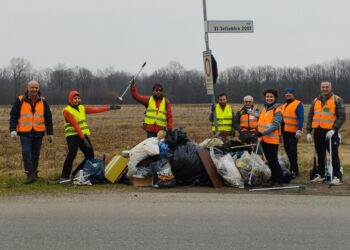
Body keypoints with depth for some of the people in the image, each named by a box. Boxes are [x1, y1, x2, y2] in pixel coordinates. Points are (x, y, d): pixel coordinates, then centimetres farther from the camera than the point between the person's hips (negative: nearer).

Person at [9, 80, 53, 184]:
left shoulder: (43, 101, 5)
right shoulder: (20, 100, 0)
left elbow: (48, 118, 8)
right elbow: (13, 116, 1)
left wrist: (50, 133, 6)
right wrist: (13, 130, -9)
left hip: (38, 132, 2)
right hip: (25, 132, -2)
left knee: (35, 154, 8)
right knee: (26, 153, -12)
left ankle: (33, 173, 20)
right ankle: (30, 174, -7)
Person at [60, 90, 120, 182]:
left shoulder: (82, 108, 13)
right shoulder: (67, 111, -11)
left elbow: (95, 109, 13)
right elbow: (75, 125, -19)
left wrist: (109, 108, 9)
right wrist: (82, 137, -25)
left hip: (84, 135, 8)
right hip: (72, 136, -8)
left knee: (90, 156, 6)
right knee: (72, 154, -30)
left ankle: (75, 174, 17)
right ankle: (64, 177, -27)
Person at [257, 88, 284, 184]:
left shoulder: (277, 110, -10)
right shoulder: (264, 108, 14)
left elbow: (275, 126, -19)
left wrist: (263, 133, -25)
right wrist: (259, 135, 14)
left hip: (272, 140, -8)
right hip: (263, 139, 8)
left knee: (273, 160, -8)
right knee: (269, 161, 13)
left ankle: (280, 180, -3)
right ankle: (273, 179, 22)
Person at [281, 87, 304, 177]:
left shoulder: (298, 104, -7)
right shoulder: (284, 105, 19)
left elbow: (300, 118, -15)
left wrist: (299, 130, -23)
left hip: (293, 132, -8)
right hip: (285, 131, 8)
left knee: (292, 151, -7)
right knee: (287, 150, 12)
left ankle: (294, 170, -3)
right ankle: (293, 168, 23)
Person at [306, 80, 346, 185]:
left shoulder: (337, 100, -1)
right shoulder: (316, 101, 13)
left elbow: (341, 117, -8)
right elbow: (310, 116, 14)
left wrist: (333, 129, -18)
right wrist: (308, 132, 6)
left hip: (330, 132, -5)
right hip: (318, 132, 5)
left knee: (334, 155, -3)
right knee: (320, 155, 12)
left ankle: (337, 177, 1)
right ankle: (321, 175, 22)